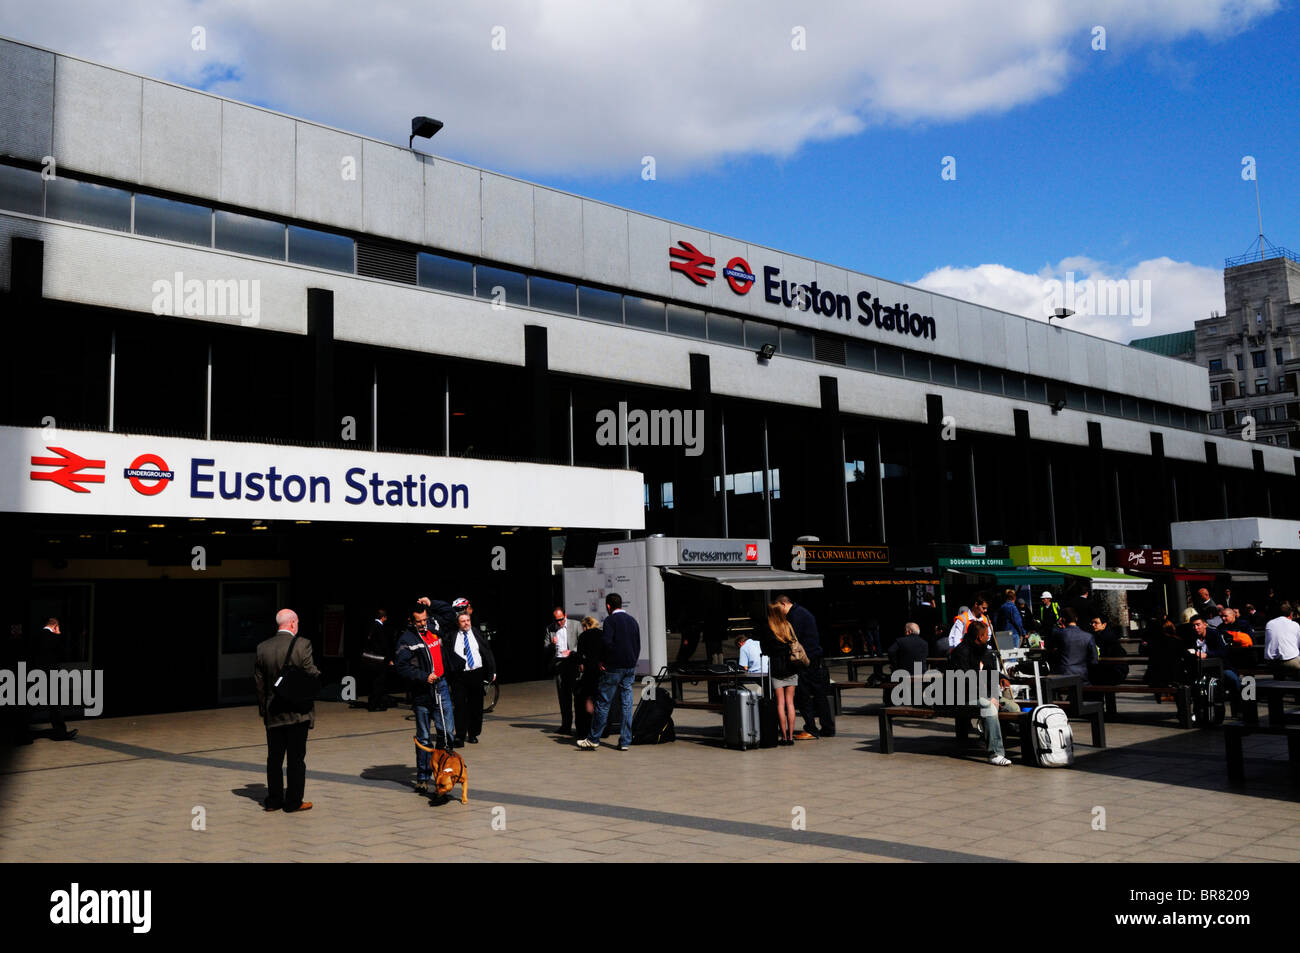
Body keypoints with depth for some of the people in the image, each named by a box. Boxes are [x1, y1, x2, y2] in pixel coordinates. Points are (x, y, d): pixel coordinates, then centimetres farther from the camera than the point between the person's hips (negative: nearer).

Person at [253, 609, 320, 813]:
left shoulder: (262, 647, 1)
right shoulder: (302, 644, -13)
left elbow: (258, 681, 5)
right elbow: (311, 674, -14)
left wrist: (263, 709, 13)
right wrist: (319, 673, 10)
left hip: (273, 712, 4)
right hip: (298, 712, -4)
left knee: (274, 758, 14)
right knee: (296, 758, 5)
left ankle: (274, 800, 20)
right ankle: (293, 802, 9)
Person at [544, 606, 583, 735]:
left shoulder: (576, 625, 3)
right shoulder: (550, 629, 10)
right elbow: (546, 650, 10)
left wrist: (572, 651, -15)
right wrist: (551, 644, -12)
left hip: (573, 662, -3)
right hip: (558, 663, 3)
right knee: (563, 696, 5)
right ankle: (566, 724, 11)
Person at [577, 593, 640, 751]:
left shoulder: (610, 620, -8)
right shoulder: (633, 621, 13)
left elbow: (606, 642, -19)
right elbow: (638, 645, 15)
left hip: (614, 667, -6)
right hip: (630, 668, 6)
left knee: (603, 703, 2)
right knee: (627, 704, 6)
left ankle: (594, 739, 9)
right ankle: (625, 742, 6)